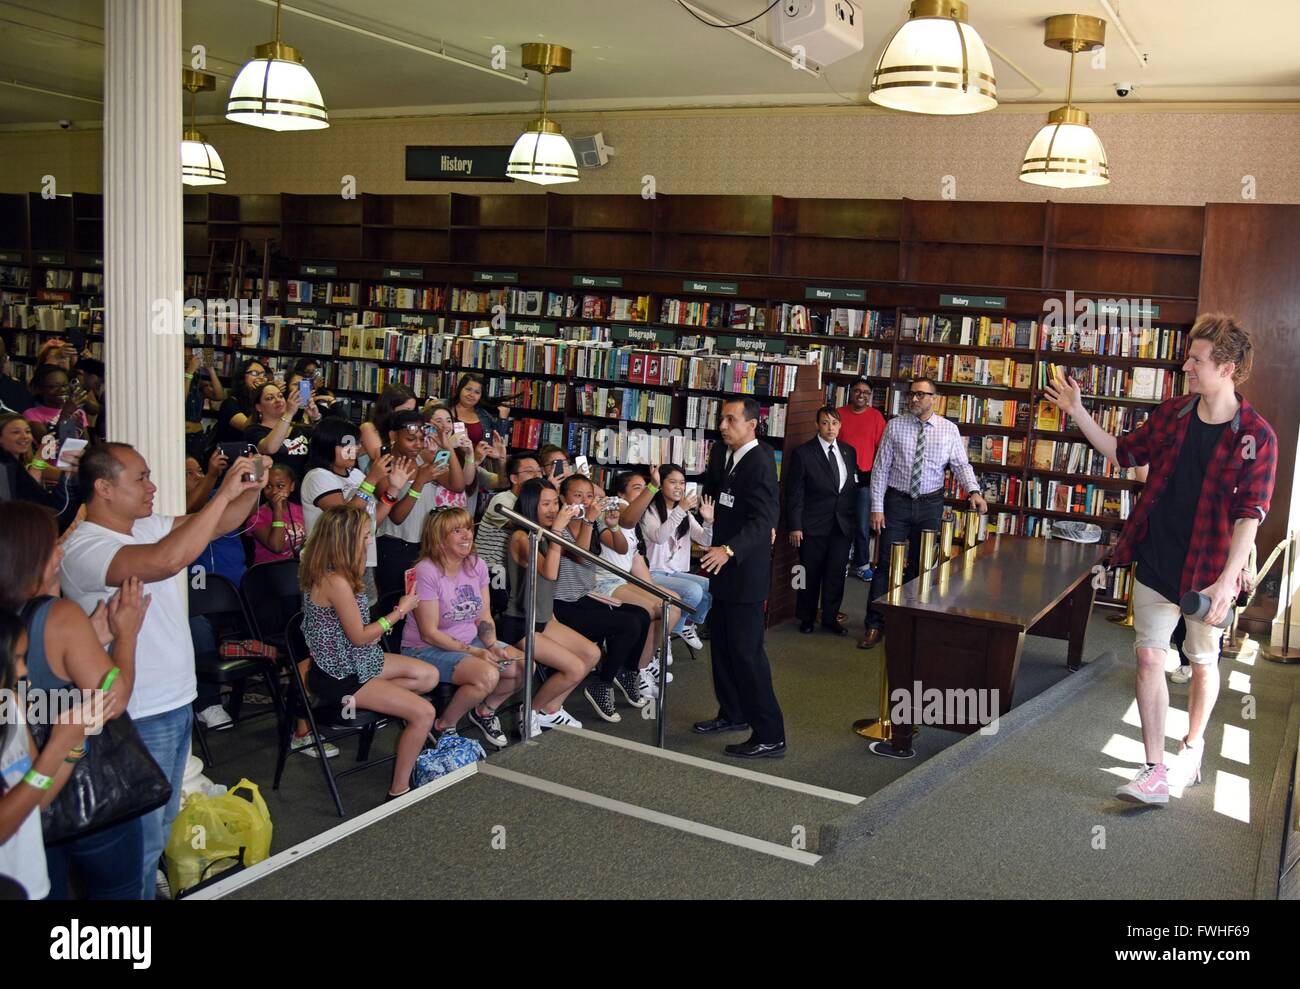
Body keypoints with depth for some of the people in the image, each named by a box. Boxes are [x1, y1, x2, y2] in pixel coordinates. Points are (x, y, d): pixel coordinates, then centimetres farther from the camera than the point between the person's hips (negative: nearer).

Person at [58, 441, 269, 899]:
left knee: (161, 825, 24)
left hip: (175, 703, 9)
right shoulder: (83, 548, -23)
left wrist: (251, 488, -10)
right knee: (140, 839, 5)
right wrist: (225, 490, -33)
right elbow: (168, 560, -39)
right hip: (137, 718, -9)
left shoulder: (148, 527, 4)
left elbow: (221, 523, 11)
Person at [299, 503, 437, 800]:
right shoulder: (336, 582, -27)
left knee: (430, 676, 9)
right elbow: (358, 636, -17)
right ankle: (399, 791, -2)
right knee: (424, 712, -12)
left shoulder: (326, 572, 3)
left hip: (353, 661, 10)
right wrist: (400, 611, -8)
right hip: (339, 678, -10)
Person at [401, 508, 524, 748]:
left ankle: (484, 711, 18)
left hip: (470, 641, 7)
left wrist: (493, 646, -14)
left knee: (524, 666, -8)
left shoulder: (476, 566, 2)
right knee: (487, 675, -30)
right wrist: (476, 652, -21)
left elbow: (484, 617, 7)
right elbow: (429, 633, -19)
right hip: (426, 649, -7)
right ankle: (444, 726, -5)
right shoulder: (426, 572, -20)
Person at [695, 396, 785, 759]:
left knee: (746, 650, -8)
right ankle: (733, 713, 35)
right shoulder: (721, 452, 6)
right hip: (723, 566, 9)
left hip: (746, 569, -9)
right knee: (721, 644, 19)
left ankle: (769, 736, -2)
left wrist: (729, 549, -42)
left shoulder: (760, 463, -21)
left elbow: (763, 520, -30)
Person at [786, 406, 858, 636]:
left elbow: (853, 487, 12)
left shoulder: (849, 451, 8)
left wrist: (853, 520, 8)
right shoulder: (802, 453, -5)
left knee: (836, 574, 5)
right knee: (811, 575, 7)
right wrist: (794, 526, -10)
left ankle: (830, 618, 19)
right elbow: (794, 493, -6)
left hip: (842, 525, 3)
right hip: (813, 526, -3)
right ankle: (807, 619, 22)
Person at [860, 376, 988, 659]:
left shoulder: (949, 430, -1)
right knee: (886, 563, -1)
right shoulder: (895, 426, -3)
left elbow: (961, 465, 0)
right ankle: (875, 625, 7)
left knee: (920, 566, 11)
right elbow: (880, 468, -2)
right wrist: (877, 508, -7)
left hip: (930, 504, 1)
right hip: (897, 502, -1)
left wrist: (974, 491, -20)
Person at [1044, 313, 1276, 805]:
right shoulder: (1172, 414, 0)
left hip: (1206, 569, -4)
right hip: (1156, 561, 4)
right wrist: (1077, 412, 8)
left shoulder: (1255, 436, -15)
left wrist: (1228, 580, -24)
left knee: (1203, 661, 15)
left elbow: (1250, 514, -18)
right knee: (1150, 658, 1)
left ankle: (1192, 744, 38)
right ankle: (1155, 771, 6)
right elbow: (1124, 453, 15)